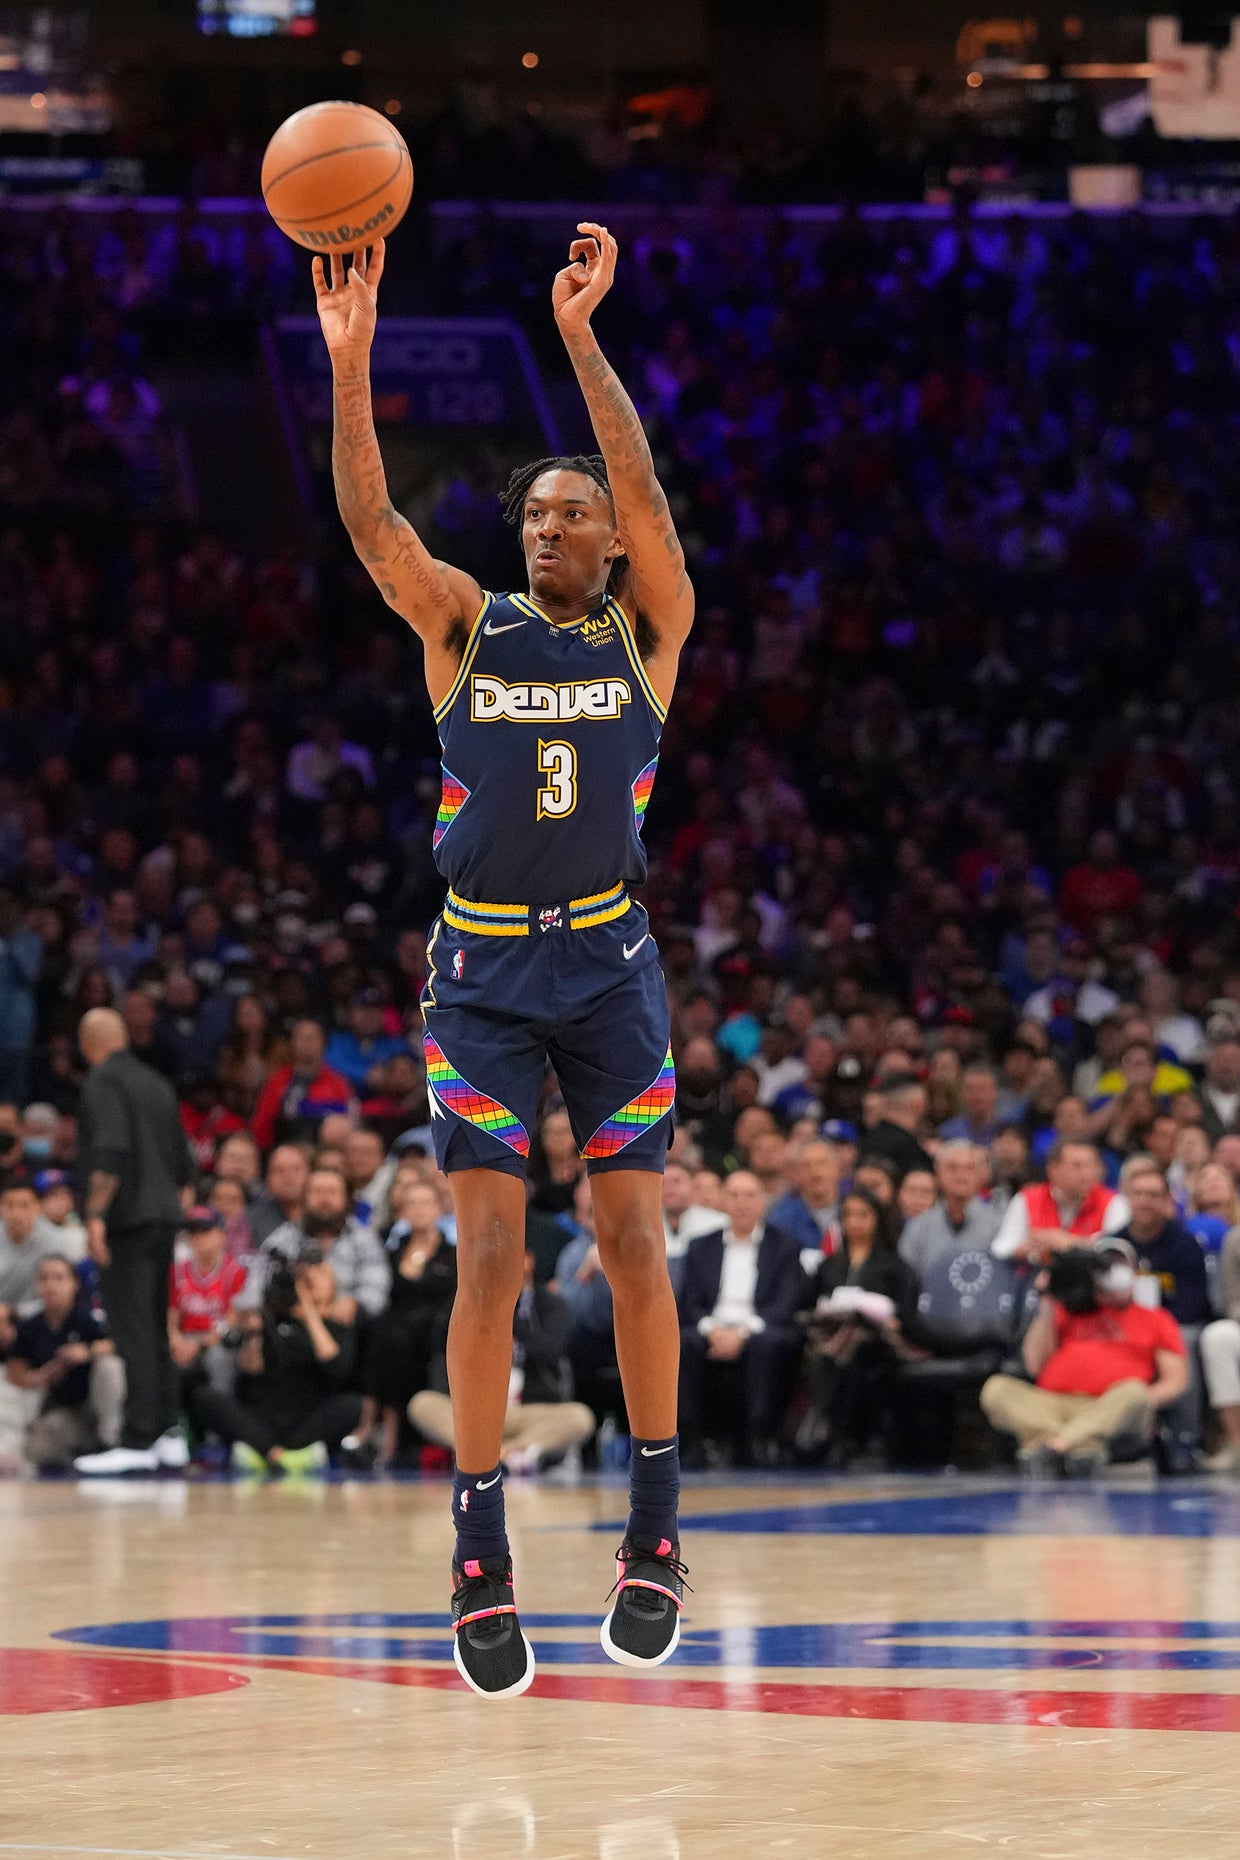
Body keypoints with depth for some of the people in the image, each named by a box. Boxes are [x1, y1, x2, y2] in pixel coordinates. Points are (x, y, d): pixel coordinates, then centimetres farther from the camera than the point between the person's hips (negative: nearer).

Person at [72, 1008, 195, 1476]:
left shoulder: (103, 1082, -6)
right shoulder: (157, 1084, 19)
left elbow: (109, 1151, -20)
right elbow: (183, 1165, 21)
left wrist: (96, 1214, -24)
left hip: (128, 1221, -8)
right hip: (164, 1218, 8)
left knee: (133, 1334, -11)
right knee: (154, 1332, 14)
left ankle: (138, 1441, -16)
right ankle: (167, 1433, 15)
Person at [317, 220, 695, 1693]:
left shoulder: (647, 631, 2)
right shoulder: (468, 628, 3)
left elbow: (644, 492, -14)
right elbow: (371, 525, -13)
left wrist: (580, 338, -25)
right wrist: (349, 365, -26)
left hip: (610, 964, 0)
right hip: (482, 969, 0)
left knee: (632, 1242, 0)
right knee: (489, 1255, -6)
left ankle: (656, 1529, 12)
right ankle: (481, 1563, -4)